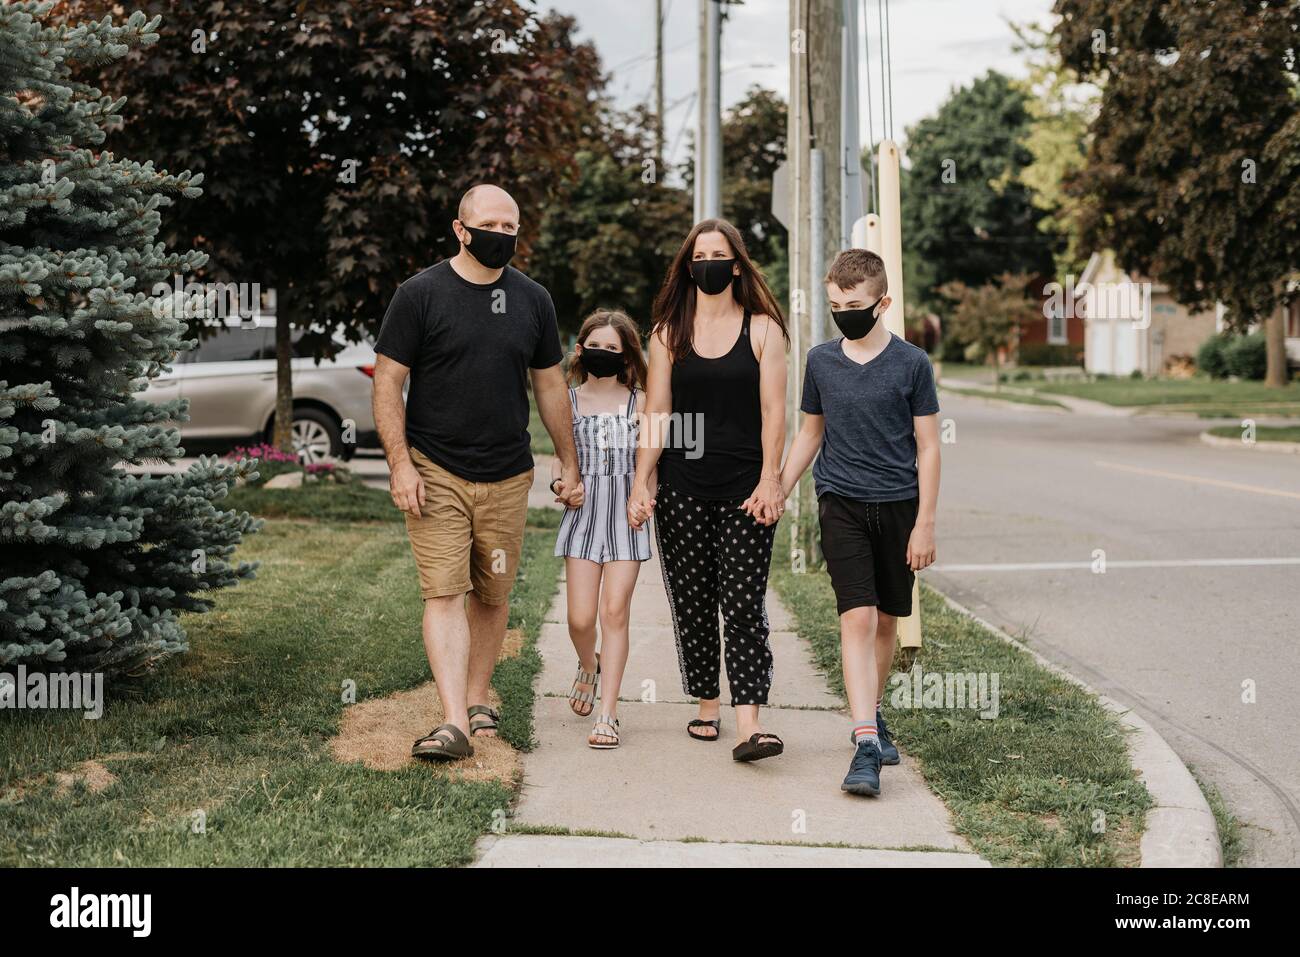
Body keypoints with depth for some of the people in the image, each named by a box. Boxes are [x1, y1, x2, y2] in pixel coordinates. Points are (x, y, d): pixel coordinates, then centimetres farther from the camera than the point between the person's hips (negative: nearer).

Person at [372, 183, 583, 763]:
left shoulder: (533, 300, 9)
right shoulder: (420, 294, -3)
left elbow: (550, 386, 17)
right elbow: (388, 383, -3)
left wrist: (569, 465, 17)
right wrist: (400, 464, -11)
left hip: (507, 477, 4)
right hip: (435, 475, -3)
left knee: (493, 595, 8)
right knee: (444, 594, -11)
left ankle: (477, 700, 24)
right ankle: (454, 722, -15)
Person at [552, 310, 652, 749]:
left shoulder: (638, 402, 4)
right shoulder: (569, 400, 7)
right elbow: (560, 455, 15)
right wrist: (561, 483, -7)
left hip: (626, 516, -1)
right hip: (583, 515, 1)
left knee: (615, 612, -6)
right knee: (580, 618, -3)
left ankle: (607, 715, 0)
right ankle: (589, 666, 33)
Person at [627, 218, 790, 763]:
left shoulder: (762, 328, 4)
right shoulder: (669, 333, 9)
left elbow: (773, 411, 0)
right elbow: (656, 414, 5)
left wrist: (769, 480, -8)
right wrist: (641, 484, -3)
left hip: (745, 489, -2)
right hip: (682, 488, 2)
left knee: (743, 602, -9)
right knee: (692, 604, 6)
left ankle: (748, 727, -14)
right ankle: (706, 708, 20)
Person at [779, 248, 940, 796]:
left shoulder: (911, 363, -3)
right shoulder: (820, 361, 4)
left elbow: (928, 447, -1)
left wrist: (925, 524, -5)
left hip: (898, 504, 0)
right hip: (842, 504, 0)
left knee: (887, 620, 10)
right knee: (857, 618, -12)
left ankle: (872, 713, 33)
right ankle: (866, 747, -17)